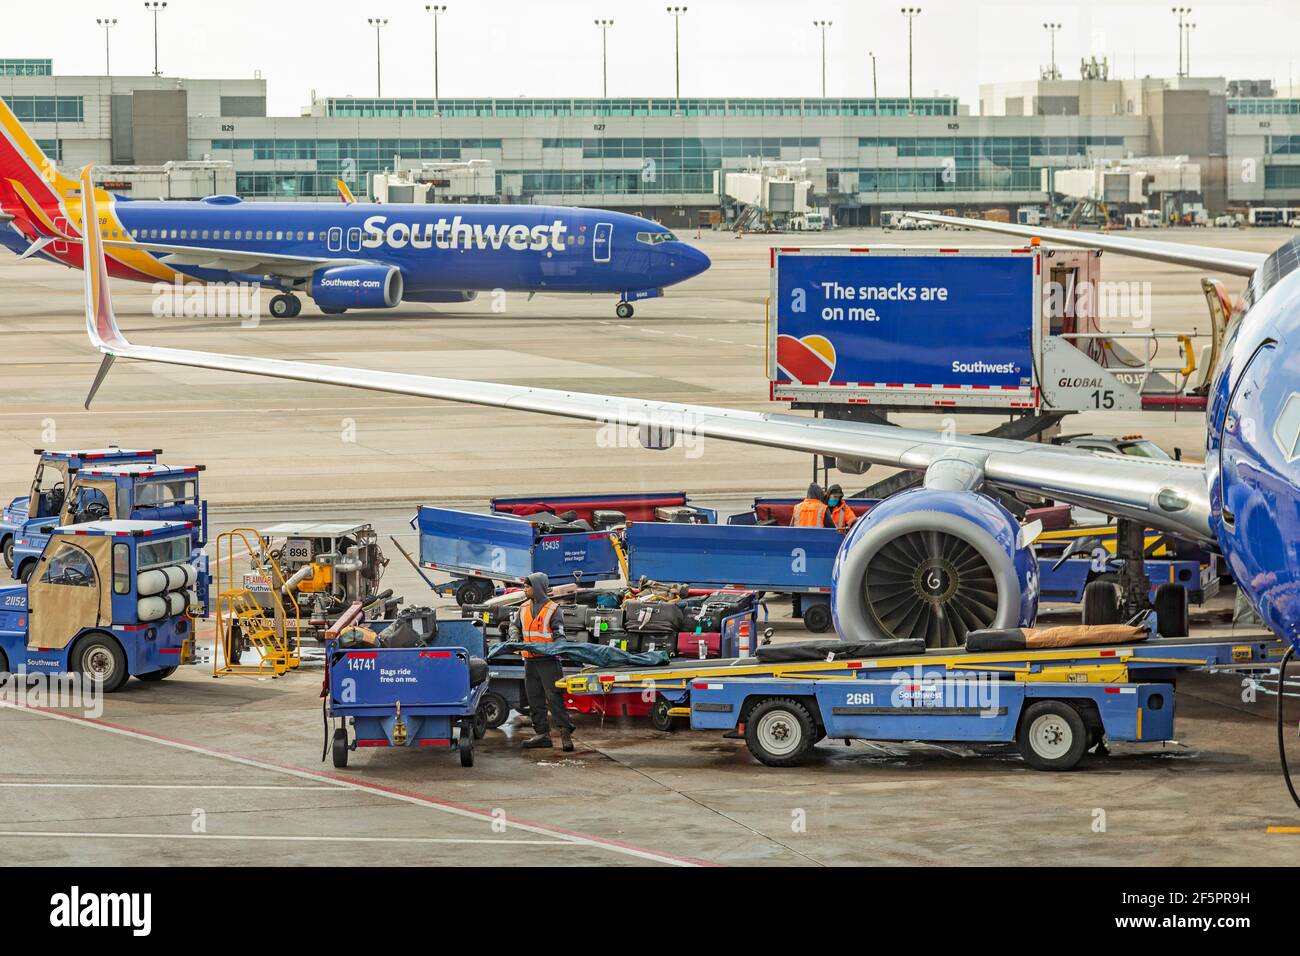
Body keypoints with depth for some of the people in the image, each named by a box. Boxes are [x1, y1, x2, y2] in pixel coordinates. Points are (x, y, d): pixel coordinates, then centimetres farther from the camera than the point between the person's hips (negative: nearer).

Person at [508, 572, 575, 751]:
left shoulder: (552, 609, -4)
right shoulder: (524, 608, 12)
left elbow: (559, 635, -5)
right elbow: (515, 625, 22)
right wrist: (515, 637, 1)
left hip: (548, 660, -7)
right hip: (530, 661, 7)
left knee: (554, 696, -12)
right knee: (534, 698, 8)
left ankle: (566, 731, -12)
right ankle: (542, 733, 13)